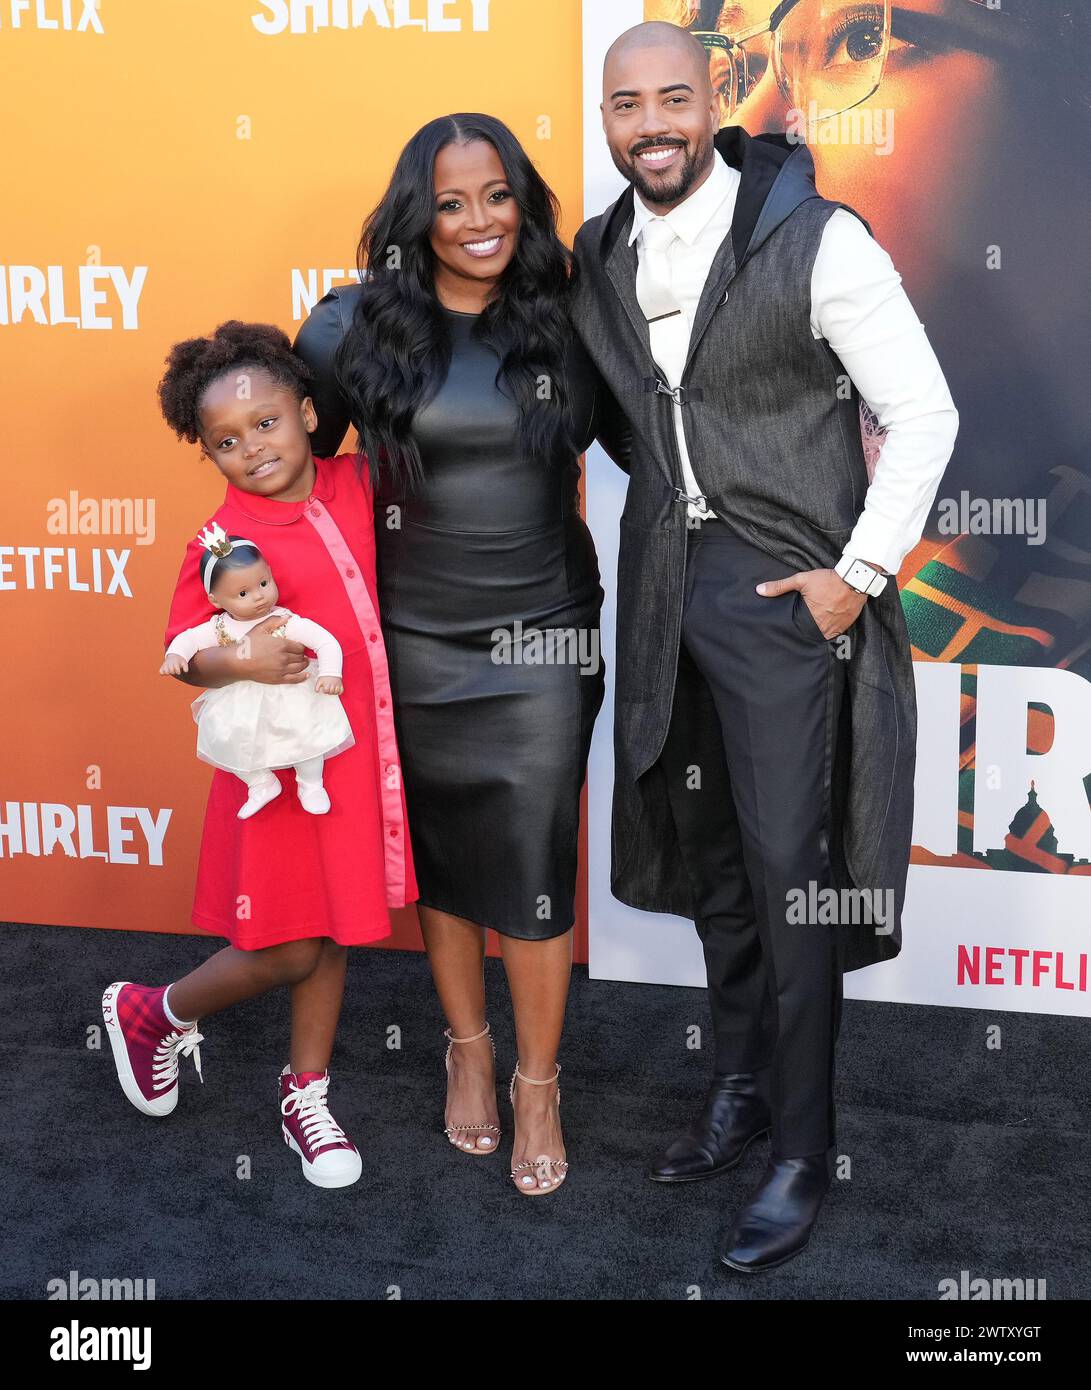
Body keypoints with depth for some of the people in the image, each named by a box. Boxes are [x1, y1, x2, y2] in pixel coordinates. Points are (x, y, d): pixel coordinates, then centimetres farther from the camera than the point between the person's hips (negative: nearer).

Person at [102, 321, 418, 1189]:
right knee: (287, 949, 2)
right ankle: (154, 1015, 31)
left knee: (334, 936, 16)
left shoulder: (356, 485, 1)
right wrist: (240, 661, -27)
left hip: (363, 753, 5)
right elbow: (182, 656, -9)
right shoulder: (224, 543, -12)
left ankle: (307, 1093, 35)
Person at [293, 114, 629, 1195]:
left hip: (542, 637, 0)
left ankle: (538, 1084, 22)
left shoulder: (566, 321, -3)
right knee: (437, 852, 15)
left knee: (534, 864, 2)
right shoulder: (356, 327, -5)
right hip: (416, 639, 1)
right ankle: (467, 1047, 38)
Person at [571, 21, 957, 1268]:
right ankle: (739, 1086, 34)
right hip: (666, 590, 6)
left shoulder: (813, 239, -12)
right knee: (708, 850, 16)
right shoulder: (599, 256, 5)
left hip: (787, 593, -6)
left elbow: (923, 415, -9)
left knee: (790, 870, -3)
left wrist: (859, 572, -12)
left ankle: (803, 1155, 12)